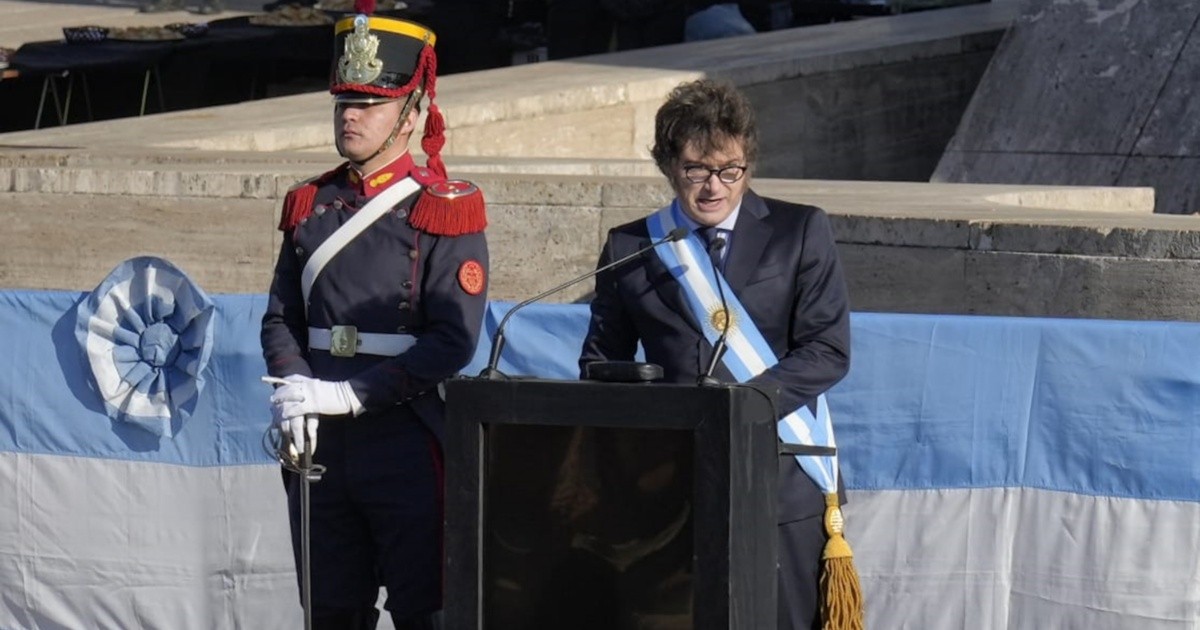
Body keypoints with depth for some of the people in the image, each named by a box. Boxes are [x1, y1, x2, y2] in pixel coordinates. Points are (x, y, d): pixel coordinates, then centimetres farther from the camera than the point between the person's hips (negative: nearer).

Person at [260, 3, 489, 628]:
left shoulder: (444, 212, -5)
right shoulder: (312, 206, 11)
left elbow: (453, 341, -13)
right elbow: (281, 317, 12)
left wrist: (348, 395, -19)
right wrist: (294, 387, -10)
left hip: (406, 441, -5)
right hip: (319, 445, 5)